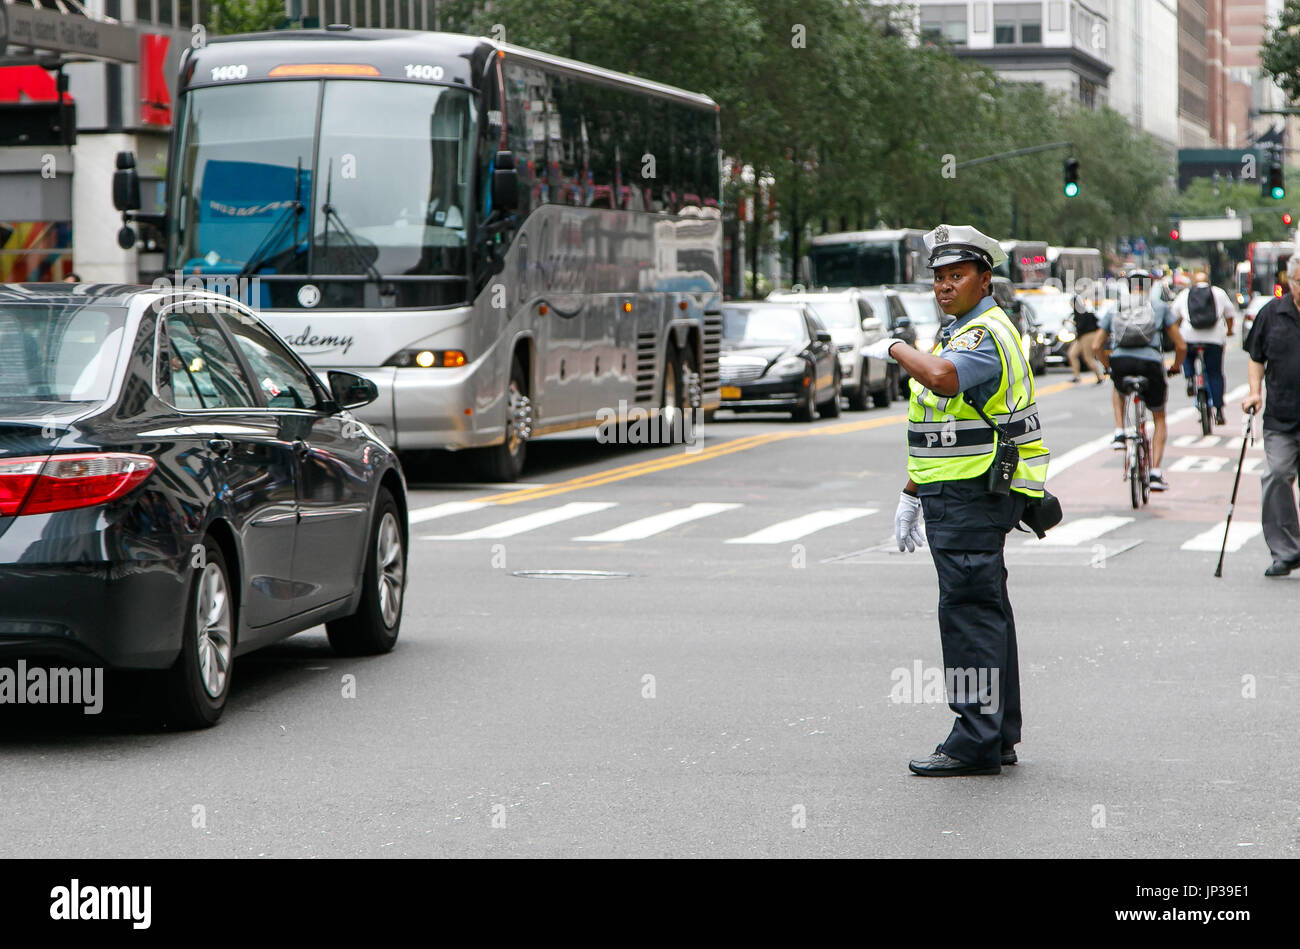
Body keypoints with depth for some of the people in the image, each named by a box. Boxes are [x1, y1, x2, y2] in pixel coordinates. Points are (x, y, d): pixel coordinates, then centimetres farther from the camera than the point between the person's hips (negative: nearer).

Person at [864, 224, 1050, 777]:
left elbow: (944, 378, -37)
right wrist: (913, 494, 24)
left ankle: (976, 742, -10)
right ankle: (999, 736, 20)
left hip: (972, 497, -11)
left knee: (969, 611, -11)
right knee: (985, 611, 13)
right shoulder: (958, 333, 20)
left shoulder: (987, 335, -14)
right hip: (956, 495, 11)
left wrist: (895, 349, -19)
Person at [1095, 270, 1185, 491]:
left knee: (1118, 390, 40)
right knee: (1159, 418, 20)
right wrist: (1175, 367, 32)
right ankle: (1155, 473, 10)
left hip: (1120, 362, 1)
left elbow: (1097, 346, 21)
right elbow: (1181, 346, 14)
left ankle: (1119, 432, 18)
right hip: (1150, 363, -1)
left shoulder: (1115, 308, 20)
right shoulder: (1159, 306, 15)